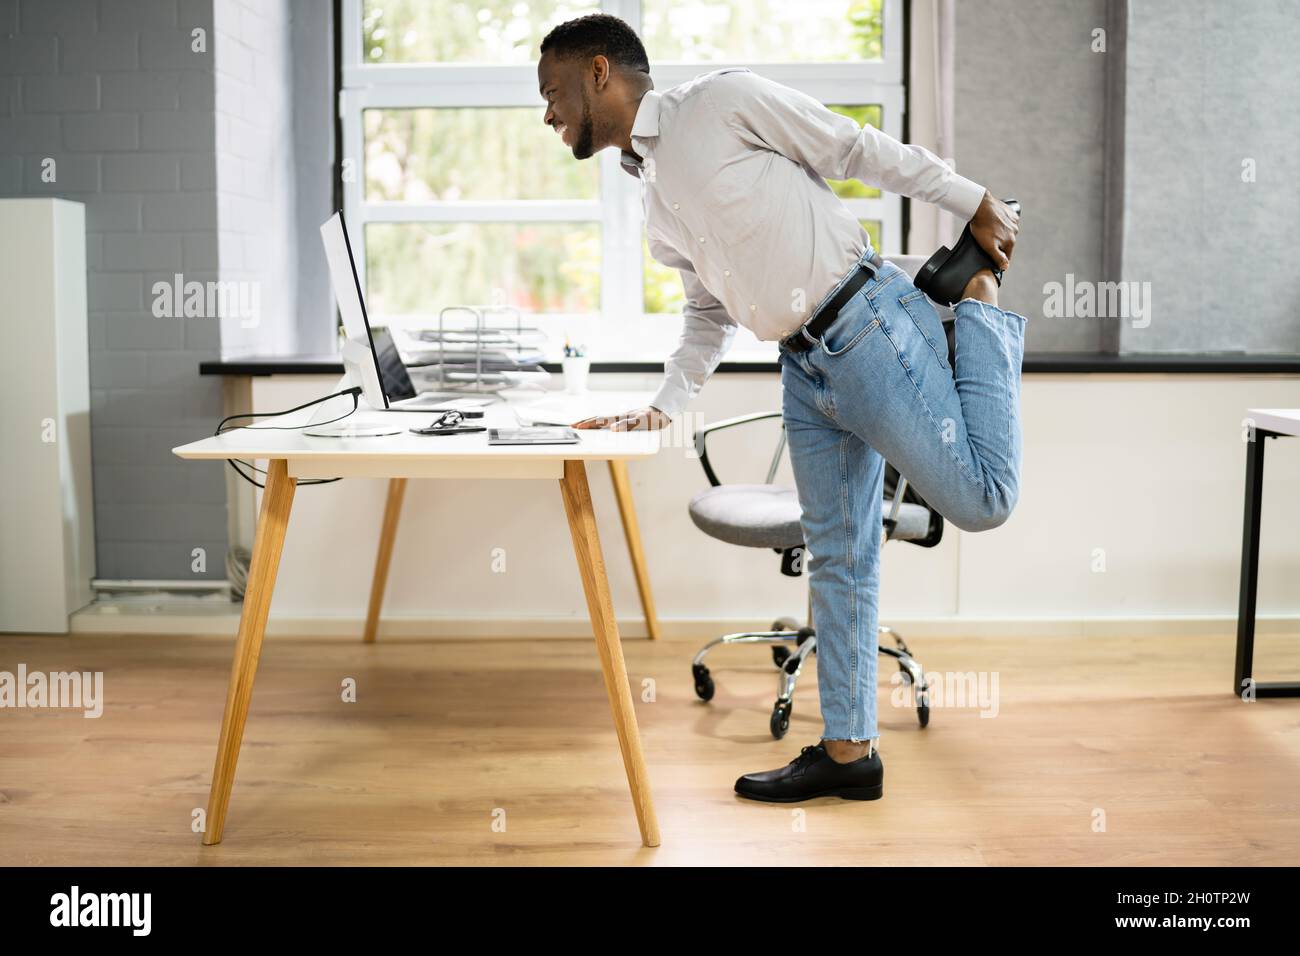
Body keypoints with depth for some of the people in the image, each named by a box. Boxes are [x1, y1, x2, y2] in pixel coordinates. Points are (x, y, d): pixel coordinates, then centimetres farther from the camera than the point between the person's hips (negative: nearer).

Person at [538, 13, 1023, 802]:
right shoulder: (652, 193, 17)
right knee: (837, 558, 8)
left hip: (869, 328, -7)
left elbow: (861, 150, -6)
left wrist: (975, 203, -4)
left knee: (980, 499, -9)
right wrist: (665, 408, 10)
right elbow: (713, 312, 21)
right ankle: (848, 751, 16)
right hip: (806, 367, 7)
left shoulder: (721, 100, -7)